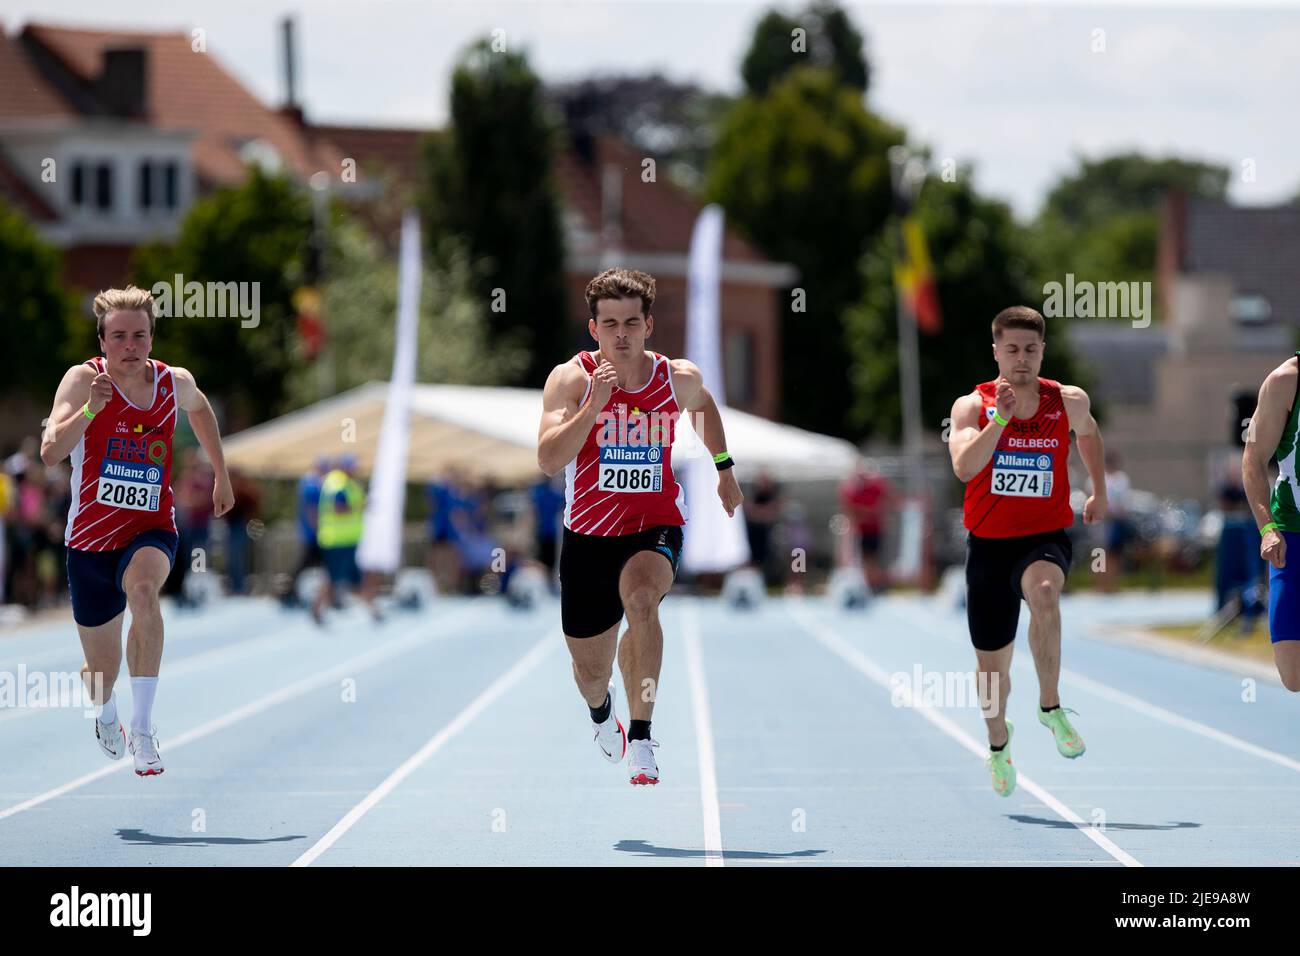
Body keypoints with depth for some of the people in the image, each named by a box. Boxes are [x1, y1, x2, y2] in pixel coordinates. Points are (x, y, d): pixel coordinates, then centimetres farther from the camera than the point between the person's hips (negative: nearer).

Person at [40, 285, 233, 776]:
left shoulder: (175, 383, -2)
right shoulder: (83, 380, -12)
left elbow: (200, 409, 24)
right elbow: (50, 452, -25)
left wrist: (221, 474, 27)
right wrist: (90, 408, -39)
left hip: (151, 530, 0)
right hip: (90, 537, 0)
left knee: (143, 589, -37)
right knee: (102, 673, 10)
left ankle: (142, 729, -33)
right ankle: (107, 717, 50)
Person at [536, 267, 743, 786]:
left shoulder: (680, 378, -3)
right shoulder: (571, 378, -11)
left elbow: (704, 405, 23)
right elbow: (548, 460, -24)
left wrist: (724, 467, 23)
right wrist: (594, 404, -32)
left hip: (656, 527, 0)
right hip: (588, 534, 0)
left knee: (641, 597, -35)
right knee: (591, 670, 12)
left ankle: (641, 740, -29)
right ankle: (601, 711, 53)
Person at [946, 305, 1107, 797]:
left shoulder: (1069, 402, 0)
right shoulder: (972, 406, -6)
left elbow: (1089, 433, 25)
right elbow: (964, 466, -24)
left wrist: (1099, 493, 26)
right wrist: (1001, 417, -32)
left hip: (1047, 536, -1)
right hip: (988, 541, 1)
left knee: (1043, 592, -38)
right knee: (993, 665, 10)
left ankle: (1050, 705, -24)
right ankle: (998, 743, 41)